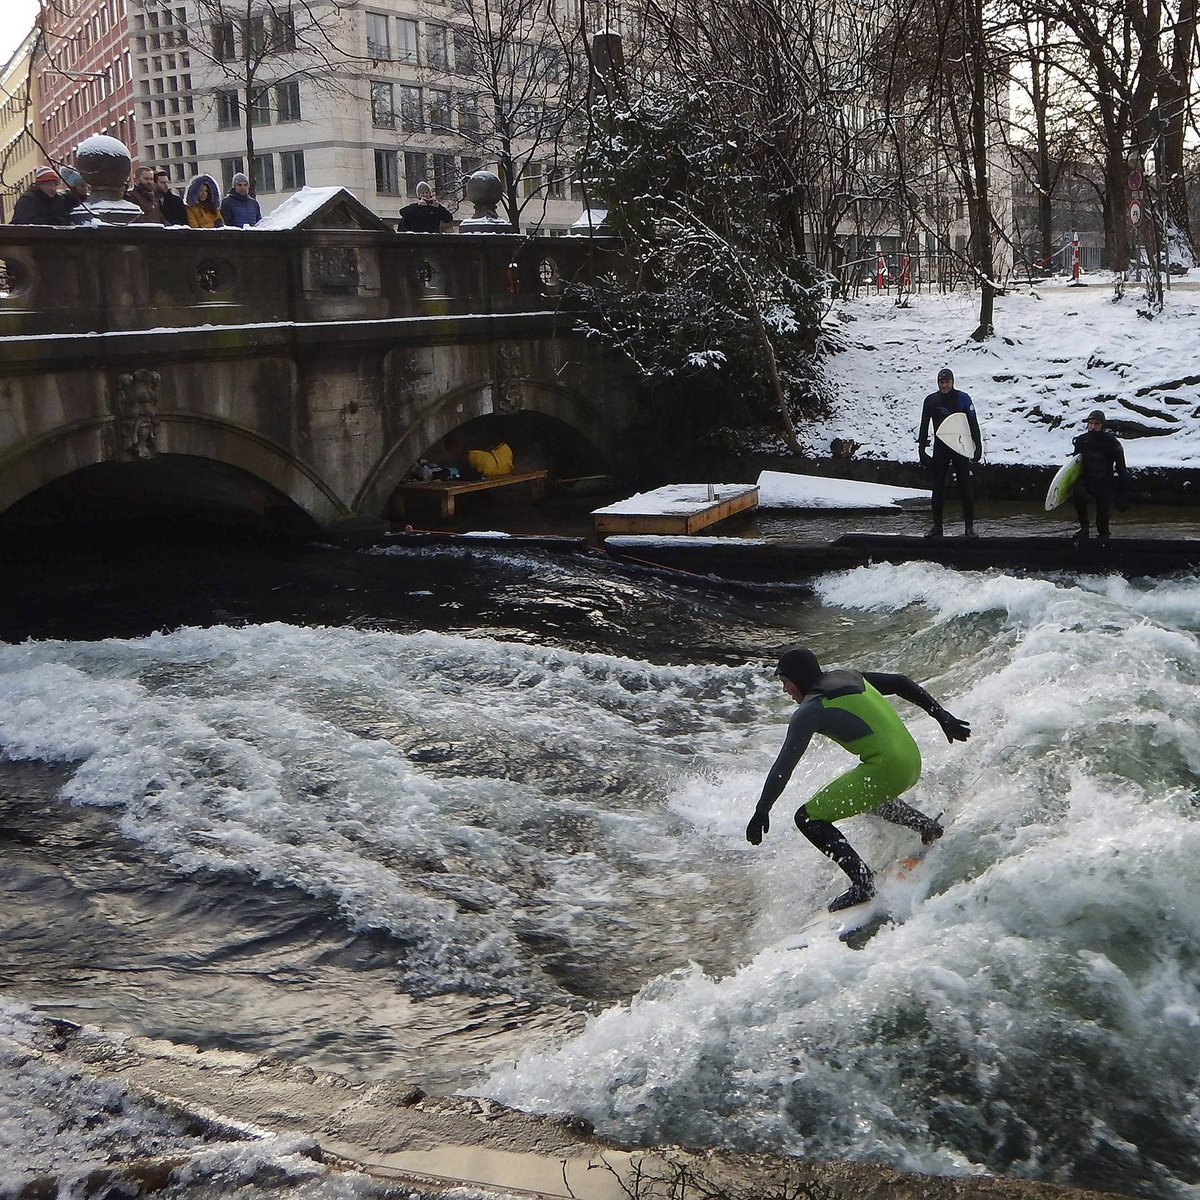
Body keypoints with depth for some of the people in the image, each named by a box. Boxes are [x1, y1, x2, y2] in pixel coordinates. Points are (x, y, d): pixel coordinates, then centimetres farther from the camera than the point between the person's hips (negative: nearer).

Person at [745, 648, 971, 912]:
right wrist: (943, 717, 24)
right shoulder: (849, 677, 17)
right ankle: (926, 826, 25)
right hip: (913, 762, 9)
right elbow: (901, 684, 18)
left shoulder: (810, 709, -6)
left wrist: (761, 811, -6)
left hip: (885, 769, -9)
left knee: (808, 818, -3)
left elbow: (785, 764, -10)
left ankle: (864, 883, -9)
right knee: (869, 795, 40)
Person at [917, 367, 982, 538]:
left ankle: (969, 526, 3)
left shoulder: (963, 398, -3)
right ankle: (937, 526, 11)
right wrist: (921, 448, 5)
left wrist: (978, 446, -5)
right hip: (940, 447, 2)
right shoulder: (931, 400, 3)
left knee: (965, 487, -3)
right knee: (938, 487, 4)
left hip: (961, 447, -2)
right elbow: (924, 426, 9)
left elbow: (973, 423, -1)